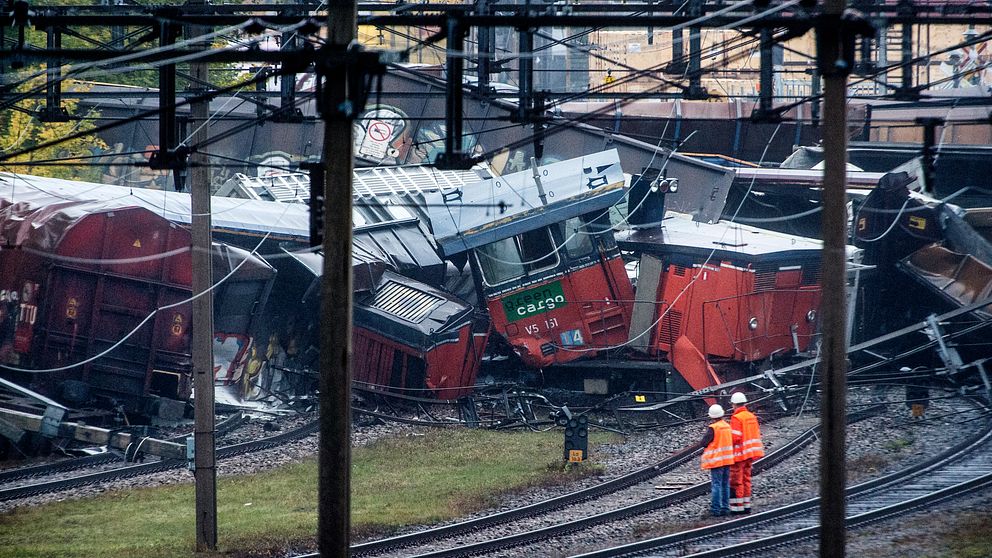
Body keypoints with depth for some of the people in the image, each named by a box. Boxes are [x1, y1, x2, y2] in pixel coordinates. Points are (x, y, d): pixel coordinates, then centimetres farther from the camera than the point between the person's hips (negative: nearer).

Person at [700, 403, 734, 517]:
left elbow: (704, 443, -13)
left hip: (717, 460, -7)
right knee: (725, 484, 12)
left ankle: (716, 509, -6)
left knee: (716, 484, -5)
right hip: (727, 459, 7)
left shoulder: (713, 428, -16)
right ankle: (725, 507, 14)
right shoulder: (727, 426, 6)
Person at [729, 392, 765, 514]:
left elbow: (735, 437, -21)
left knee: (736, 481, -1)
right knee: (746, 478, 15)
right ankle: (746, 505, 17)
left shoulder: (736, 418, -16)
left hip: (739, 453, -8)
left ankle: (737, 507, -2)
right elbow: (757, 434, 11)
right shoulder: (752, 416, 7)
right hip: (750, 454, 8)